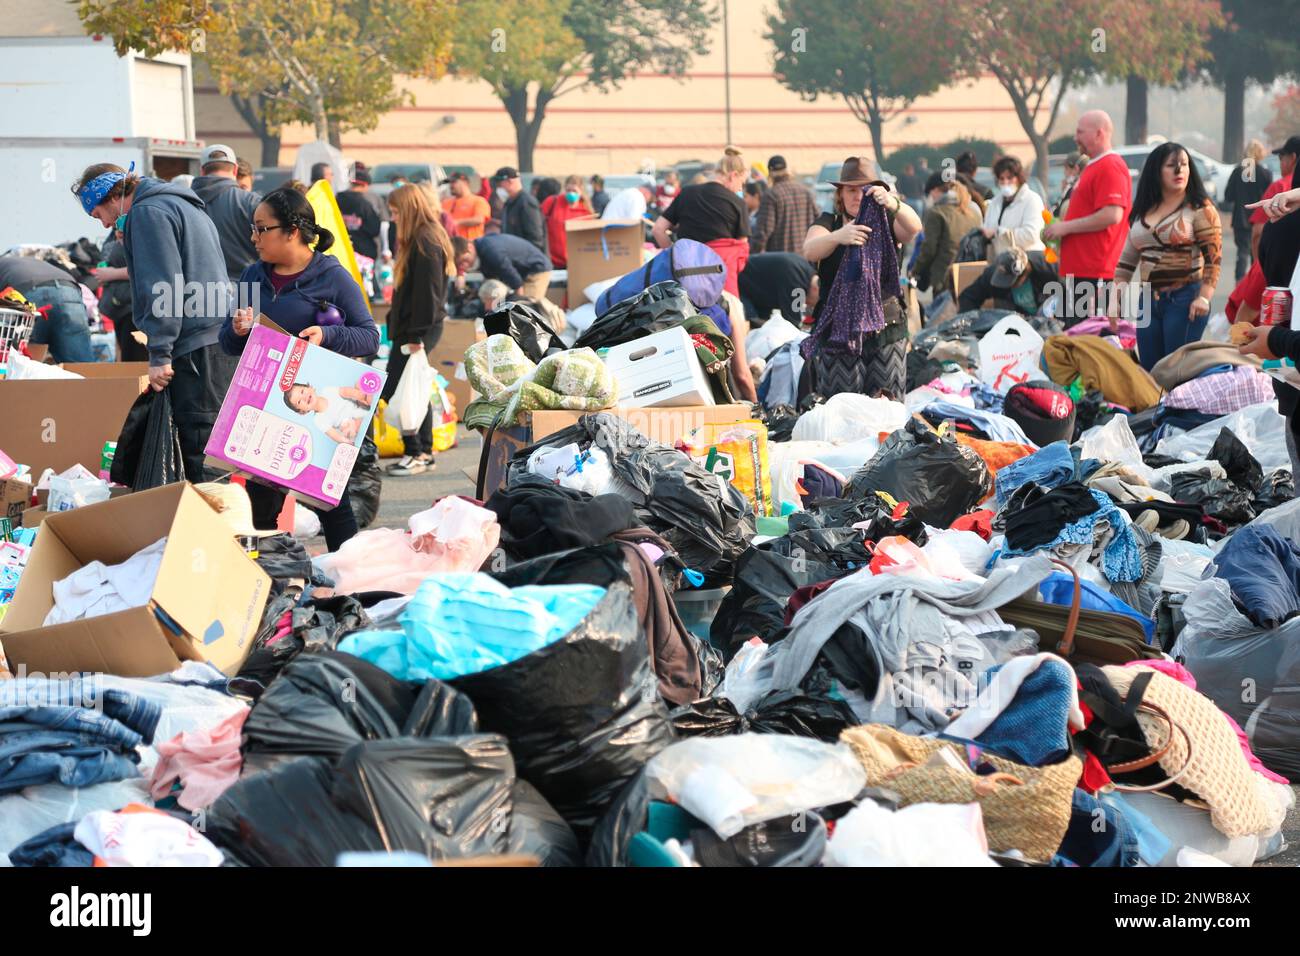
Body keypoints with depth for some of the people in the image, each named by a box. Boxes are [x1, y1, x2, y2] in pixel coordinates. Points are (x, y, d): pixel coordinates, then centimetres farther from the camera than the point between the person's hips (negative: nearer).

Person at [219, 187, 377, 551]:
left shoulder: (333, 277, -6)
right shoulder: (253, 276, 9)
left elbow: (370, 338, -6)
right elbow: (228, 345, 14)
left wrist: (327, 336, -23)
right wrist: (238, 330, -9)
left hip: (321, 406, -5)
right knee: (261, 501, 10)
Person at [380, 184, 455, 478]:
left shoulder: (425, 241, -16)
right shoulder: (423, 238, 15)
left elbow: (427, 293, -20)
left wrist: (416, 335, -21)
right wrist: (404, 326, 18)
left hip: (417, 329, -10)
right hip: (414, 328, 10)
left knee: (395, 390, -8)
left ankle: (415, 453, -3)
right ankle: (424, 452, 17)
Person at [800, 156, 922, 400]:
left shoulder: (887, 223, 10)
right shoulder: (828, 223, 7)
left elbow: (914, 226, -14)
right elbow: (809, 251, -15)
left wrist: (892, 204, -36)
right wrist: (837, 236, -37)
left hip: (887, 332, 1)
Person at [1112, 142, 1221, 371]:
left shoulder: (1200, 209, -3)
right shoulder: (1142, 212, 13)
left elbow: (1213, 256, -9)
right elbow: (1127, 259, 17)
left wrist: (1204, 297, -18)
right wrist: (1115, 298, 12)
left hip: (1184, 299, -6)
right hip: (1148, 300, 6)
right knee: (1148, 370, 7)